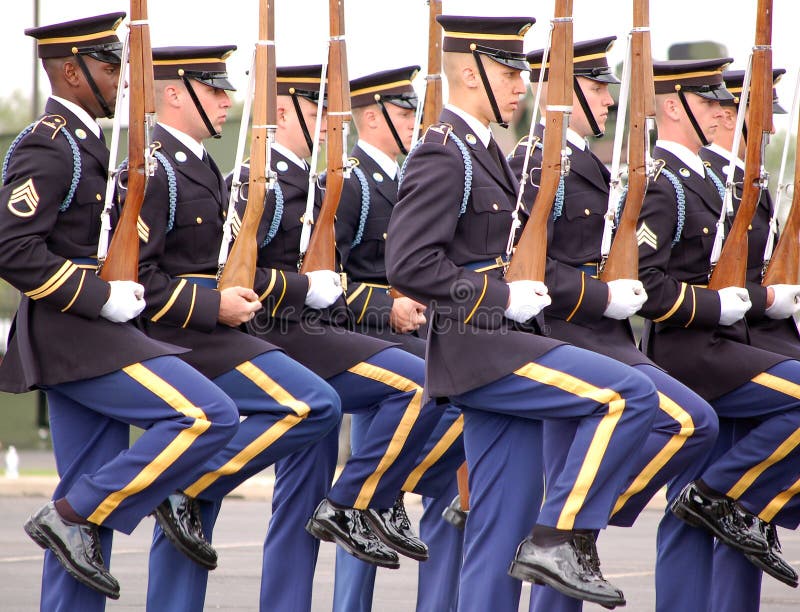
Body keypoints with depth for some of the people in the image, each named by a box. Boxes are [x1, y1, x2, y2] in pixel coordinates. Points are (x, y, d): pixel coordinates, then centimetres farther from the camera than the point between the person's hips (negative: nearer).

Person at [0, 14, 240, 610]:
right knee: (210, 416, -17)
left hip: (84, 337, 10)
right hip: (73, 335, -10)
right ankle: (73, 514, -13)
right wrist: (102, 296, -20)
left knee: (94, 499, 8)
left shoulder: (79, 143, 18)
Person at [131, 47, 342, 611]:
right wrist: (213, 306, -19)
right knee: (315, 406, -18)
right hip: (181, 335, -10)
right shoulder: (153, 167, -13)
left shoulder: (196, 164, 19)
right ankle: (186, 487, -12)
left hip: (202, 333, 10)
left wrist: (236, 295, 15)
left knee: (190, 516, 7)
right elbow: (131, 274, -20)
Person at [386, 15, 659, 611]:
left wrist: (520, 296, 16)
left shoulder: (480, 152, 18)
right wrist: (503, 297, -17)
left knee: (507, 516, 7)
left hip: (501, 346, 10)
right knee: (631, 395, -18)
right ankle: (561, 539, -14)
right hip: (478, 348, -10)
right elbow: (408, 265, -21)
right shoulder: (442, 156, -13)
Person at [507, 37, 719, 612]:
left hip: (589, 338, 10)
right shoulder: (539, 161, -12)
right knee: (692, 421, -19)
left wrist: (622, 287, 13)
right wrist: (603, 298, -18)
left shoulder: (579, 160, 19)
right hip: (578, 344, -10)